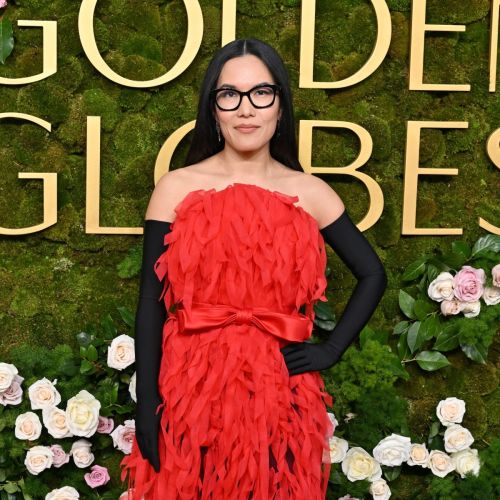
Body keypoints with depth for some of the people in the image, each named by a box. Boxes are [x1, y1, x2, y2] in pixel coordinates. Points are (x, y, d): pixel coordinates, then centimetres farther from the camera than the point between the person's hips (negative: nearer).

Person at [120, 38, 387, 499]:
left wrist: (330, 350, 2)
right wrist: (146, 407, -5)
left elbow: (373, 276, 12)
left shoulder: (310, 194, 3)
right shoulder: (176, 189, -1)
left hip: (280, 391, 1)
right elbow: (151, 304, -2)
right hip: (193, 389, -1)